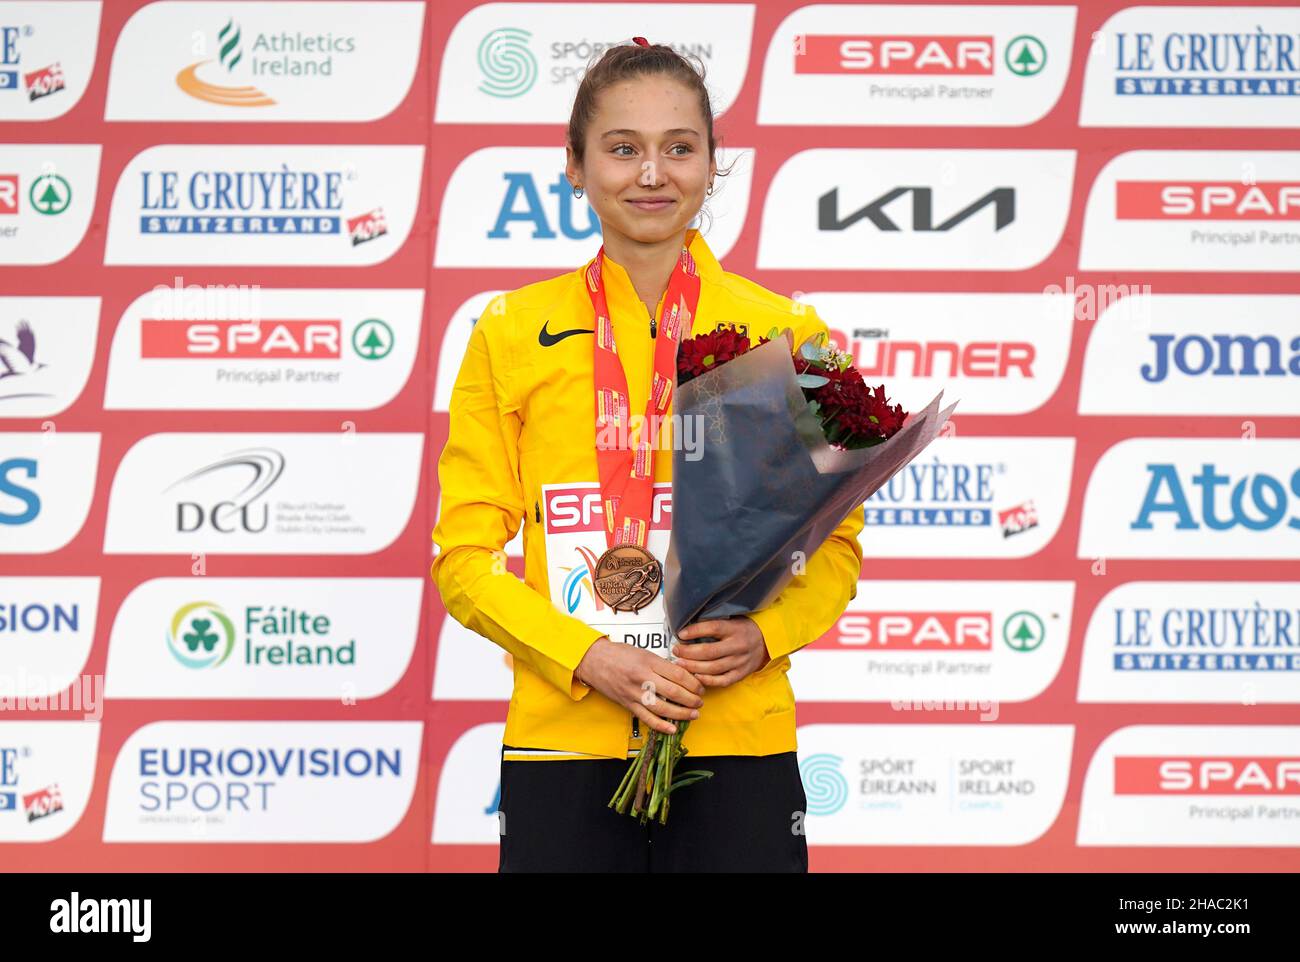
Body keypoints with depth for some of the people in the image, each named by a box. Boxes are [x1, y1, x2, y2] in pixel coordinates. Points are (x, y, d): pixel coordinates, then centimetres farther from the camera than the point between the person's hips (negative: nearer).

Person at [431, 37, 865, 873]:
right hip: (562, 746, 0)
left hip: (737, 747, 0)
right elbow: (466, 554, 4)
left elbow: (837, 544, 10)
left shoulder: (785, 334, 5)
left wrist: (766, 634, -10)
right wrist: (586, 656, -11)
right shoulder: (513, 334, 5)